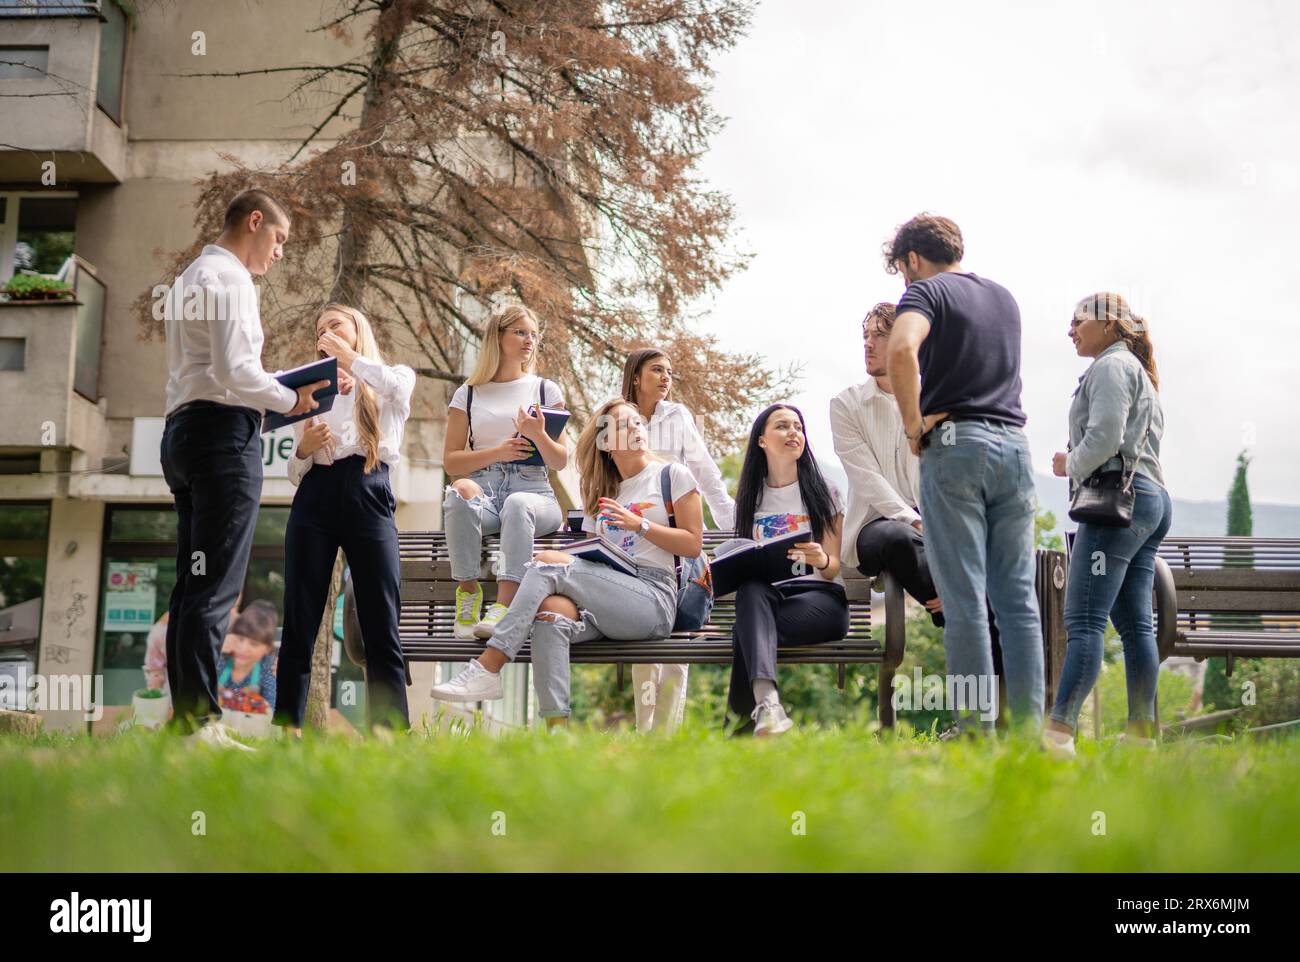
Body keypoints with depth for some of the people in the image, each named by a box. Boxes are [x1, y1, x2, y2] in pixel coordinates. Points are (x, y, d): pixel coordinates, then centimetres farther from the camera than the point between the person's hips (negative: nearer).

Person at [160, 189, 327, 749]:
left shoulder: (191, 278, 26)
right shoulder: (229, 278, -5)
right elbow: (233, 369, -16)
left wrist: (269, 400, 16)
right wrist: (292, 400, -3)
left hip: (184, 429, 10)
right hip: (224, 433, -10)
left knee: (192, 583, 6)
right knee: (215, 585, -14)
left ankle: (184, 717, 6)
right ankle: (202, 722, -16)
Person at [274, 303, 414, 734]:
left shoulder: (396, 378, 17)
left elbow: (395, 383, -12)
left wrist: (346, 354, 1)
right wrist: (304, 449, -1)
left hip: (369, 496, -3)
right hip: (315, 499, 3)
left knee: (382, 627, -7)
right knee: (299, 623, -3)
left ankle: (393, 732, -8)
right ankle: (288, 727, -3)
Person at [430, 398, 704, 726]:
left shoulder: (673, 475, 11)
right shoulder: (600, 495, 27)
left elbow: (693, 544, 4)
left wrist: (638, 524, -7)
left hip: (653, 598, -4)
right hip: (604, 603, 5)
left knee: (547, 561, -23)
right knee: (550, 610, -31)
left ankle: (487, 670, -29)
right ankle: (556, 728, -39)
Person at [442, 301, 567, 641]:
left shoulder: (546, 390, 16)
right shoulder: (469, 394, 16)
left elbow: (560, 462, 10)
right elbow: (450, 460, 10)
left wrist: (539, 436, -11)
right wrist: (497, 452, -6)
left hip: (532, 490, 0)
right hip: (483, 490, 1)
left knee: (518, 504, -39)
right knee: (459, 495, -37)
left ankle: (504, 604, -47)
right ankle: (468, 591, -26)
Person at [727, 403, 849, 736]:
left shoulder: (823, 493, 11)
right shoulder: (751, 497, 18)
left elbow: (834, 567, 5)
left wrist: (822, 560, -20)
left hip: (820, 596, -2)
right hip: (765, 598, 2)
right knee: (750, 588, -39)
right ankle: (766, 701, -57)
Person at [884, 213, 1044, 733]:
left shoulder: (926, 292, -1)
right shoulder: (1004, 297, 22)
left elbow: (902, 349, -22)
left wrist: (913, 425, -11)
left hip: (955, 444, -6)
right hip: (1013, 442, 6)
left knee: (964, 600, -3)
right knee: (1017, 597, 6)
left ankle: (976, 726, -2)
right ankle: (1029, 725, 7)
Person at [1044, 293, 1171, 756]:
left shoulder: (1110, 365, -4)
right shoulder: (1141, 373, 27)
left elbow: (1104, 437, -16)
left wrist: (1071, 466, -1)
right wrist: (1076, 460, 16)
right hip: (1152, 499, 10)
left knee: (1084, 620, -16)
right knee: (1135, 624, 7)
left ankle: (1059, 731, -21)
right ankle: (1142, 734, 6)